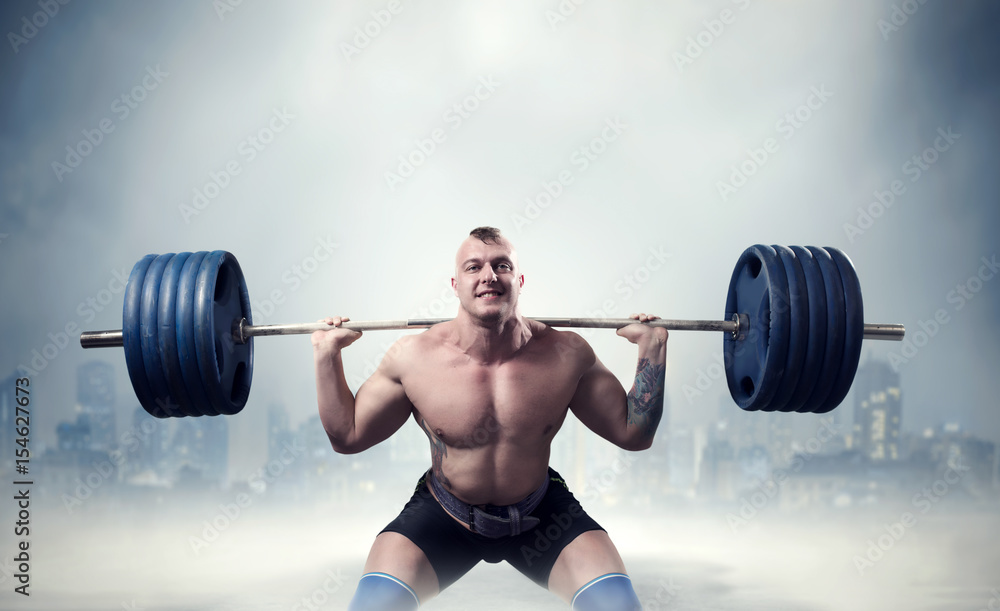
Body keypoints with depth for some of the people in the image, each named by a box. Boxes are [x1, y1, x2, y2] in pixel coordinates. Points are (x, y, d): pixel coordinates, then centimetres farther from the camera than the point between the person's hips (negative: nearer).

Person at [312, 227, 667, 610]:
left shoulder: (566, 355, -14)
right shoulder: (413, 358, -15)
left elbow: (634, 434, -4)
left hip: (540, 515, 1)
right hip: (445, 514, 0)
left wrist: (653, 349, -12)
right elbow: (347, 436, -3)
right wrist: (326, 354, -10)